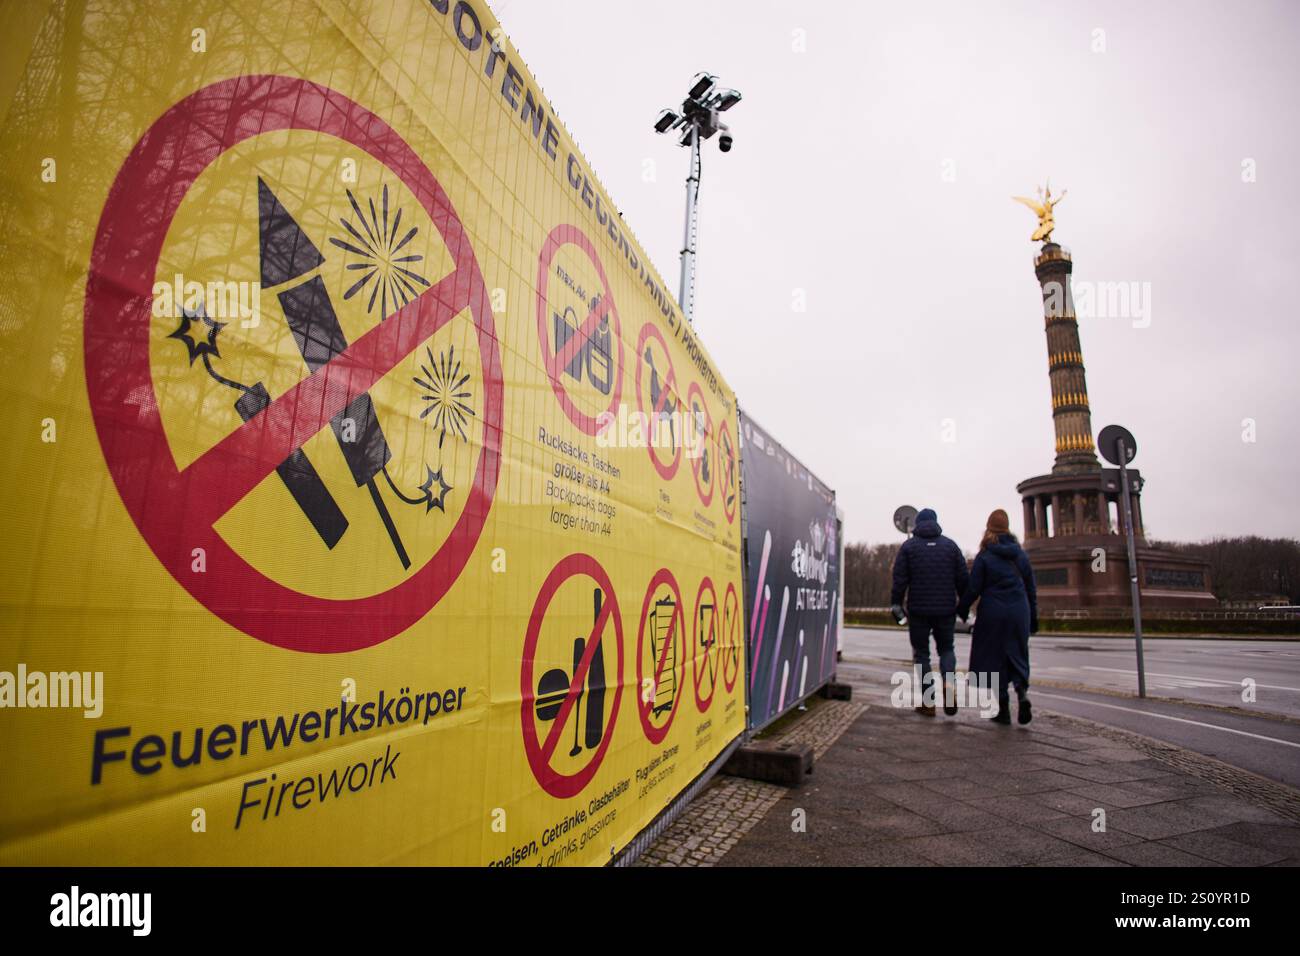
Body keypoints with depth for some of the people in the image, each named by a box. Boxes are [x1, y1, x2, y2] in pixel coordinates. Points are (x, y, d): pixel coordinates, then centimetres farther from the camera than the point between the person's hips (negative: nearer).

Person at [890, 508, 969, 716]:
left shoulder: (908, 546, 0)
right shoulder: (950, 545, 6)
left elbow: (899, 579, -6)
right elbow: (963, 578, 4)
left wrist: (896, 603, 1)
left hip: (918, 609, -2)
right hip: (946, 609, 2)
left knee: (921, 653, 7)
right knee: (946, 648, 17)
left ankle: (928, 701, 5)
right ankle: (949, 682, -10)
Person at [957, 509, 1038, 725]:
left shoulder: (984, 556, -8)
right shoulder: (1020, 554, 5)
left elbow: (973, 589, -8)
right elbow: (1031, 588, 9)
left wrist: (961, 611, 5)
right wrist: (1033, 617, 17)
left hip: (993, 614, -3)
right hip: (1019, 612, 4)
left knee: (995, 659, 6)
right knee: (1017, 655, 15)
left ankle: (1003, 709, 8)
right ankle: (1022, 691, -11)